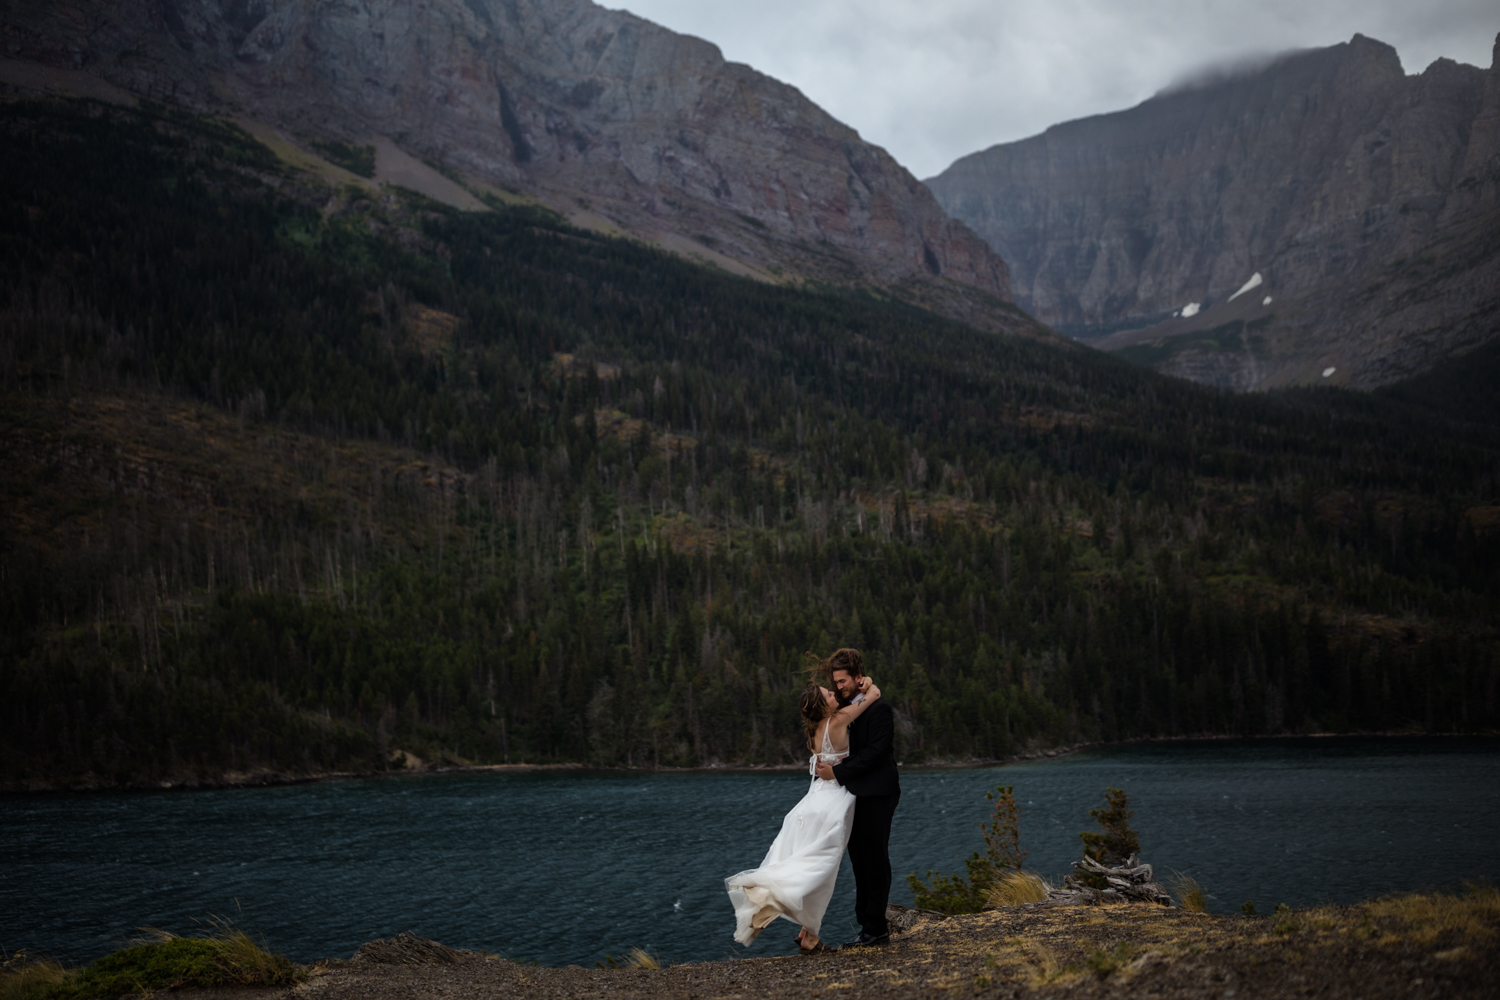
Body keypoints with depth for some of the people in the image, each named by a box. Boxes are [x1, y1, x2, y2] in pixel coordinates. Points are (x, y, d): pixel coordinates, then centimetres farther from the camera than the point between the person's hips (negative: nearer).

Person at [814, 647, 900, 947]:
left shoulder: (879, 708, -10)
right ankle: (870, 925, 13)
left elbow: (876, 751, -18)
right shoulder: (847, 709, 16)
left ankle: (875, 928, -3)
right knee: (861, 862, 9)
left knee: (875, 860, -5)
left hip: (876, 797, -9)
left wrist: (838, 772, -18)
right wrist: (825, 764, -1)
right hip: (857, 797, 9)